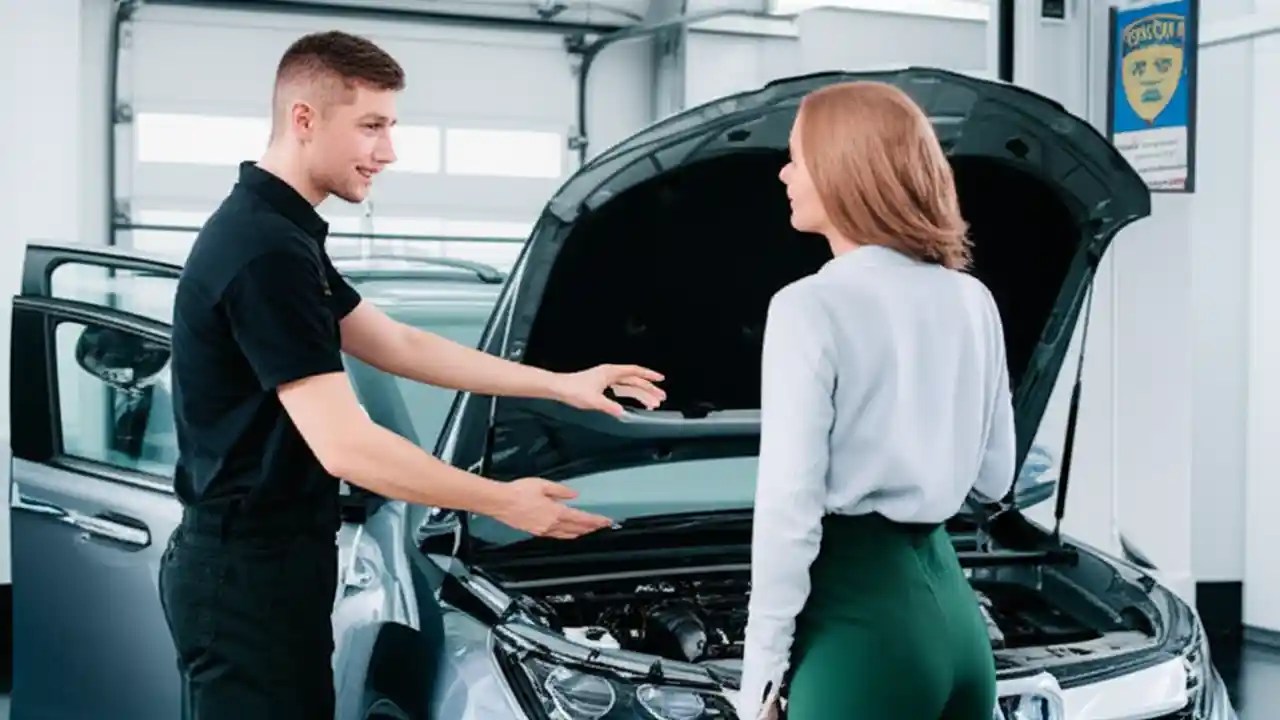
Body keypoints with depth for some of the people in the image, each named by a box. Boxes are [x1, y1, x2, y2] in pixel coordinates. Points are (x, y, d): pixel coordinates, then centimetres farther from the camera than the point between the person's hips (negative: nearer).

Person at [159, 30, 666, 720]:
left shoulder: (274, 230, 11)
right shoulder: (266, 252, -23)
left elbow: (400, 345, 16)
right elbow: (343, 446, -26)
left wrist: (560, 384, 14)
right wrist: (503, 502, -18)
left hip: (263, 559, 10)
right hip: (247, 572, -10)